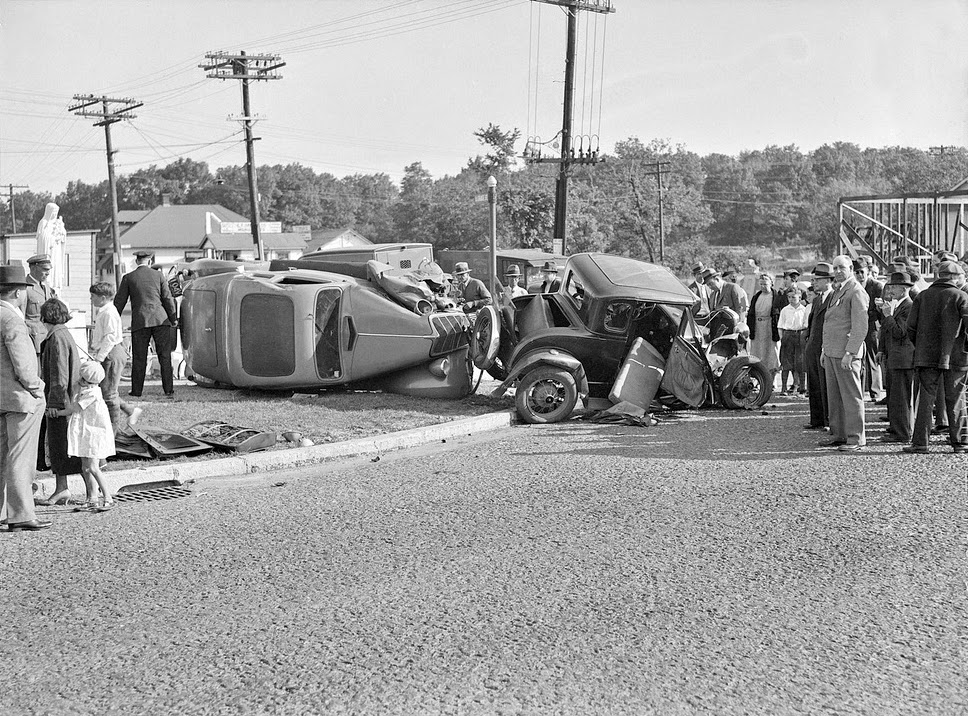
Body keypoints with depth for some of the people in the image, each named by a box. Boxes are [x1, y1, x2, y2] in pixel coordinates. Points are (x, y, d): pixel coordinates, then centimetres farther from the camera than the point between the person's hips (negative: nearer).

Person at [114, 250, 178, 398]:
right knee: (164, 356, 2)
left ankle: (136, 391, 9)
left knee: (139, 358, 6)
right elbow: (167, 298, 4)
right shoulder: (158, 275, 6)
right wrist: (173, 319, 11)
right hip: (160, 319, 0)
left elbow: (119, 301, 7)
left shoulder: (128, 278, 5)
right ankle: (169, 390, -1)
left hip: (140, 322, 0)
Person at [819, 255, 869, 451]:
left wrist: (850, 353, -22)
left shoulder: (856, 292, -11)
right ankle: (838, 434, 19)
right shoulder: (837, 291, 20)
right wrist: (825, 350, 22)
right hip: (832, 353, 9)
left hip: (846, 353, -9)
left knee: (851, 396, -6)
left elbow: (860, 327, -18)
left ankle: (856, 438, -2)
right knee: (834, 396, 12)